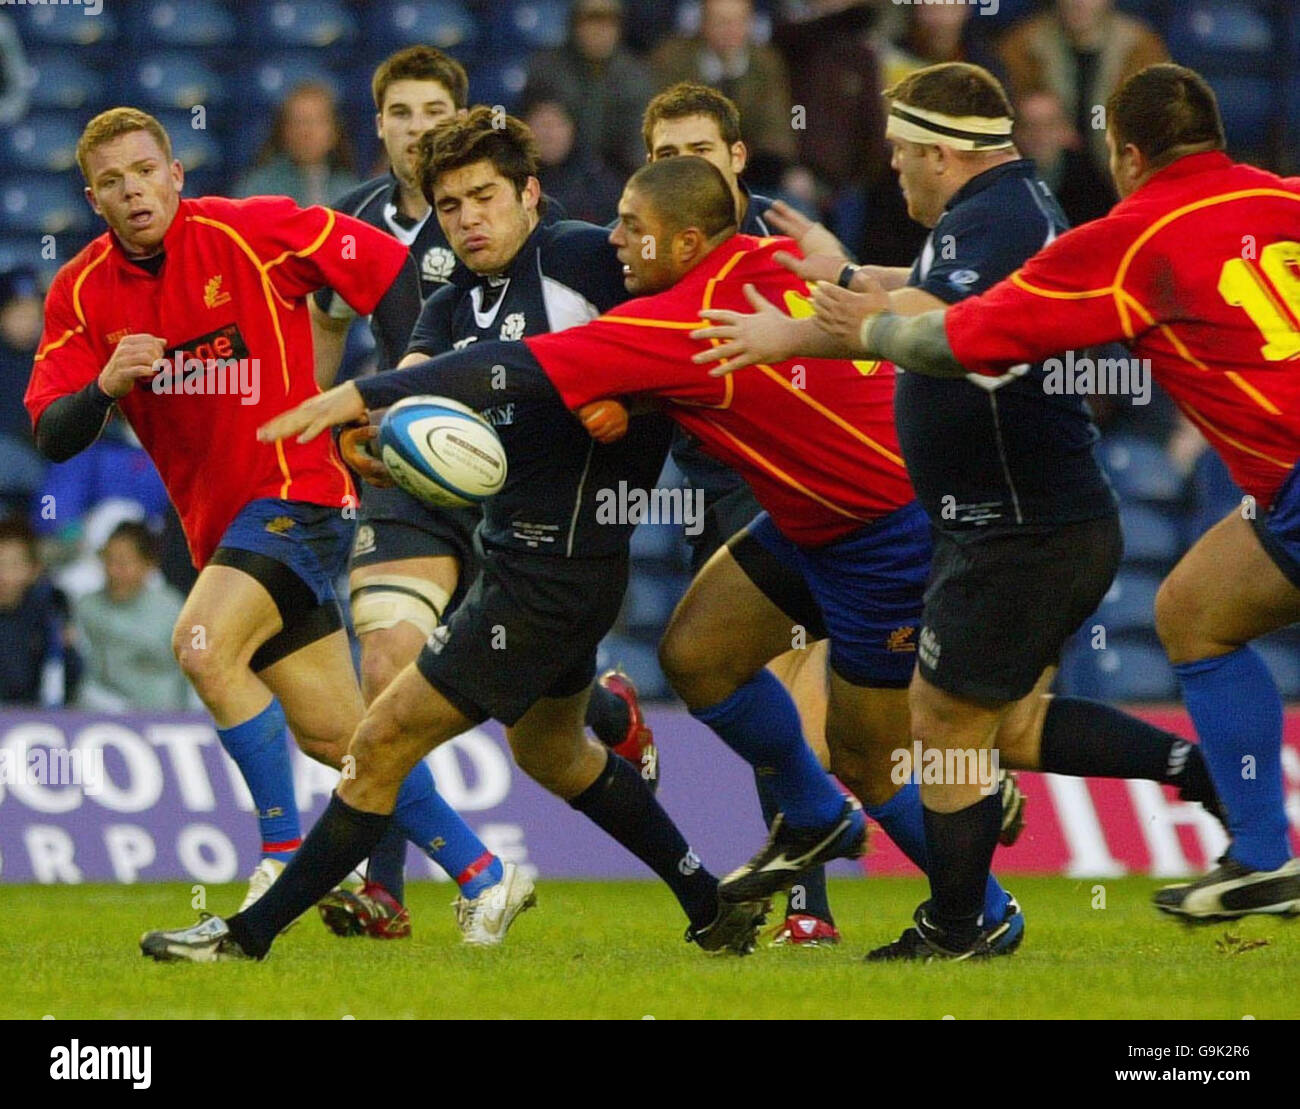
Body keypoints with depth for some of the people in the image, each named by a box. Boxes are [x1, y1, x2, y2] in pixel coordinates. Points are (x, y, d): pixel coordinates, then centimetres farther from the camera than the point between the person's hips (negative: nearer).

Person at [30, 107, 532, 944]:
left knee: (204, 645, -28)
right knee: (332, 735, 8)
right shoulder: (81, 293, 0)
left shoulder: (251, 232, -12)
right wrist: (104, 386, -24)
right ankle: (483, 879, 19)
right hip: (220, 523, 6)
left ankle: (286, 855, -17)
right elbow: (53, 438, -5)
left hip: (297, 492, -6)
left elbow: (387, 264, -4)